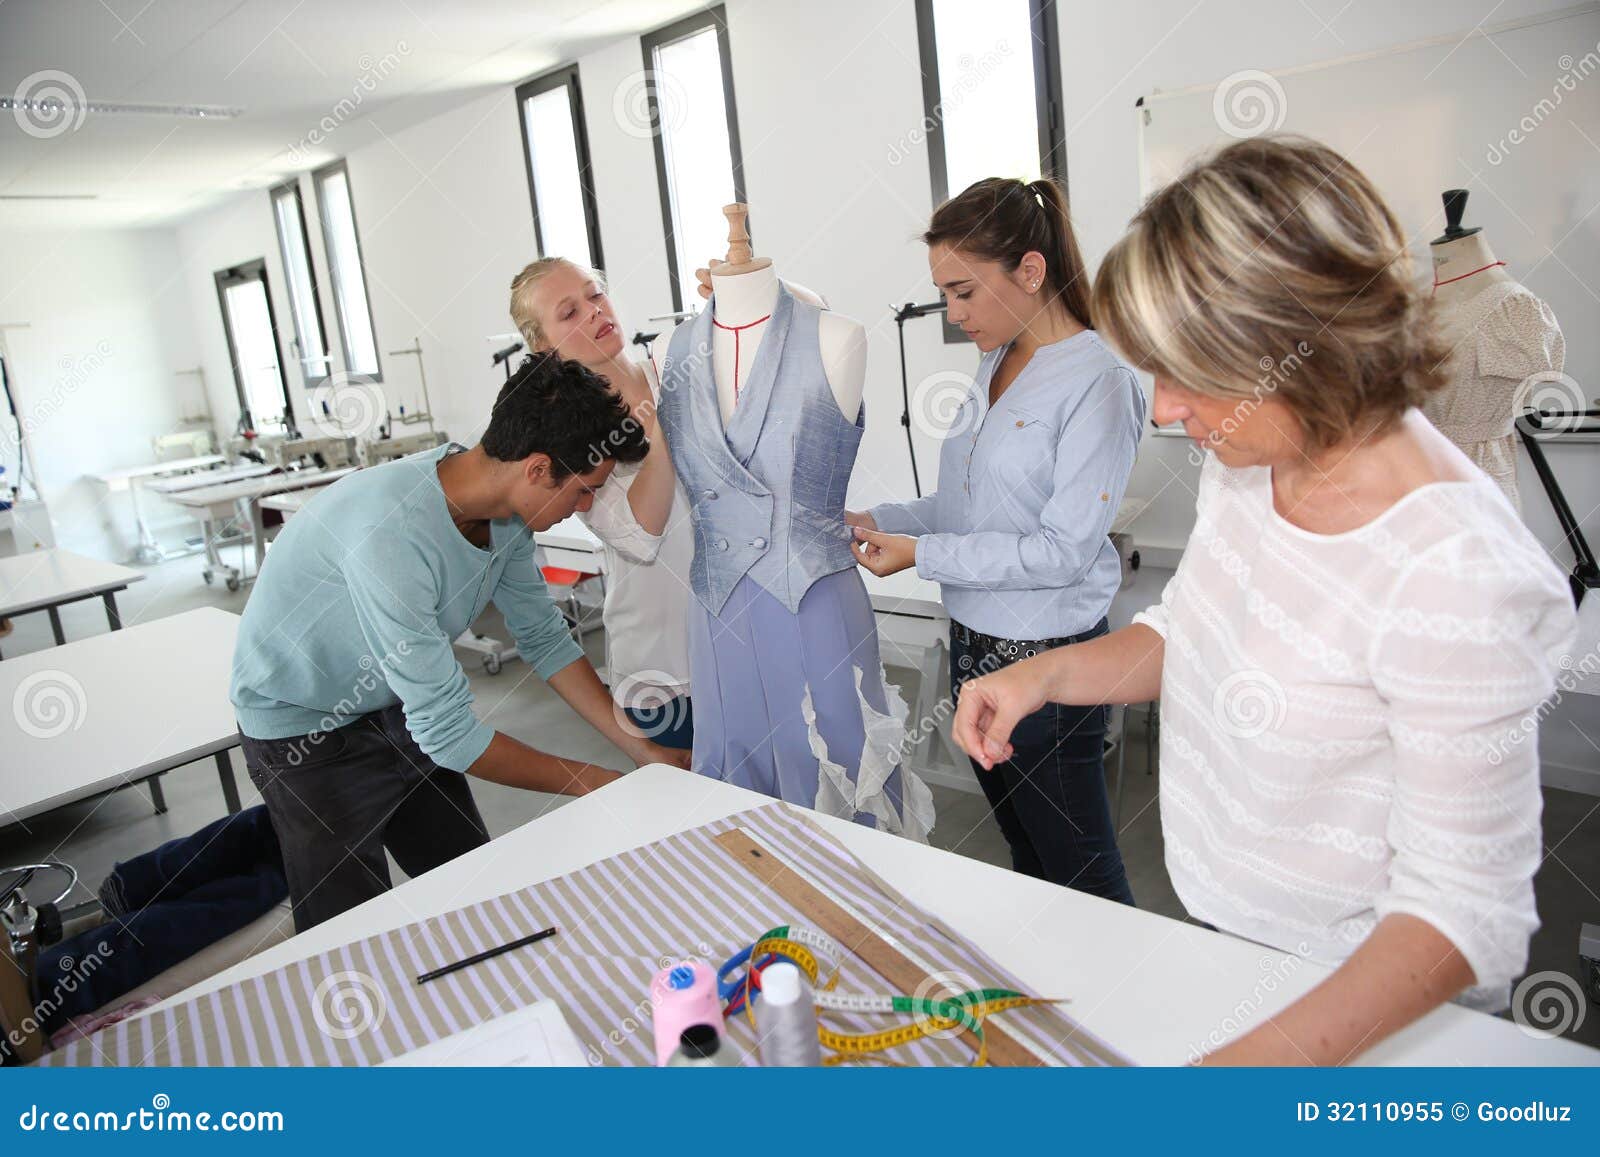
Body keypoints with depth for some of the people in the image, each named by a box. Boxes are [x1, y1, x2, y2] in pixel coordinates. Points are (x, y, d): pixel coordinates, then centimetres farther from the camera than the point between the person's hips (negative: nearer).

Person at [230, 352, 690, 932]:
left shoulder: (505, 511, -13)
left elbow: (544, 639, -1)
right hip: (305, 727, -6)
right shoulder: (391, 533, -38)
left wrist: (641, 749, -3)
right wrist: (583, 781, -20)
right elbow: (447, 729, -32)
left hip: (397, 708, 7)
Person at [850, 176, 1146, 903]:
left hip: (1046, 657, -8)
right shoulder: (995, 363, 9)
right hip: (976, 643, 8)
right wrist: (882, 521, 0)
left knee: (1079, 870, 8)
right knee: (1024, 851, 23)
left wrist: (922, 555, -18)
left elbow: (1065, 550, -20)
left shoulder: (1097, 380, -16)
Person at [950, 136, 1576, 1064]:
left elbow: (1465, 905, -26)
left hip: (1360, 1000, -6)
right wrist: (1047, 674, -10)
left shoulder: (1456, 578, -32)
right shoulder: (1250, 460, -9)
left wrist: (1276, 1053, -39)